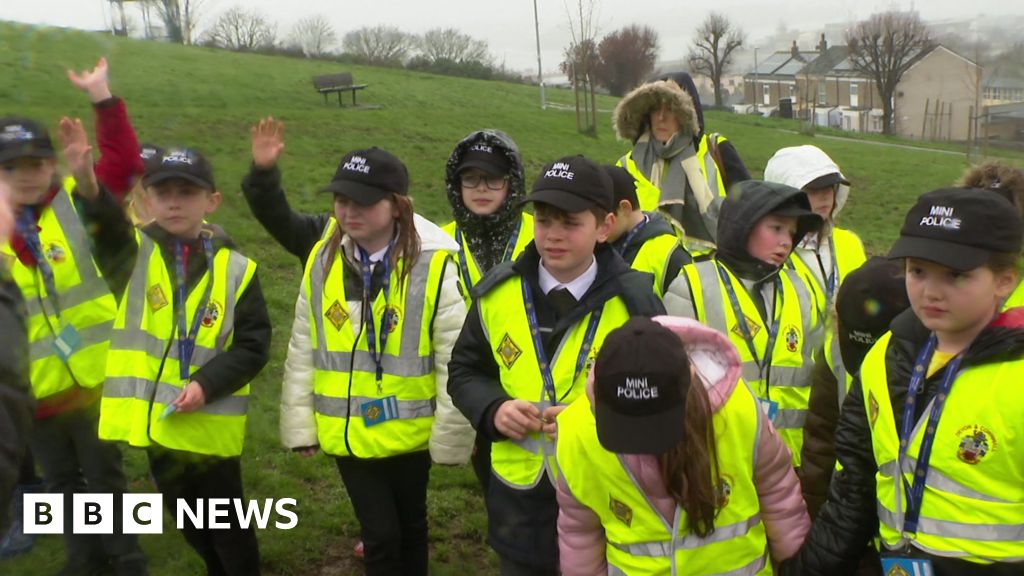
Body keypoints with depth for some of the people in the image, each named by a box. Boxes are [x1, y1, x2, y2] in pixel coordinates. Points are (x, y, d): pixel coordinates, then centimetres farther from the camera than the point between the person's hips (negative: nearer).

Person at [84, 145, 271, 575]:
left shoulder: (235, 268, -7)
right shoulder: (132, 253, -3)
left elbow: (254, 346, -7)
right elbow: (100, 217, -24)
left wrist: (208, 384, -20)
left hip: (212, 423, -2)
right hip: (152, 419, 3)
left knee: (228, 527, 12)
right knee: (188, 522, 21)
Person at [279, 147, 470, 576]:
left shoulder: (433, 266, -18)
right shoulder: (322, 260, -4)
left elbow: (455, 360, -13)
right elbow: (302, 350, 4)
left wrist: (450, 436, -9)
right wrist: (299, 424, 5)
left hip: (409, 428, -2)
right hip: (347, 430, 2)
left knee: (410, 524, 19)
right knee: (379, 532, 7)